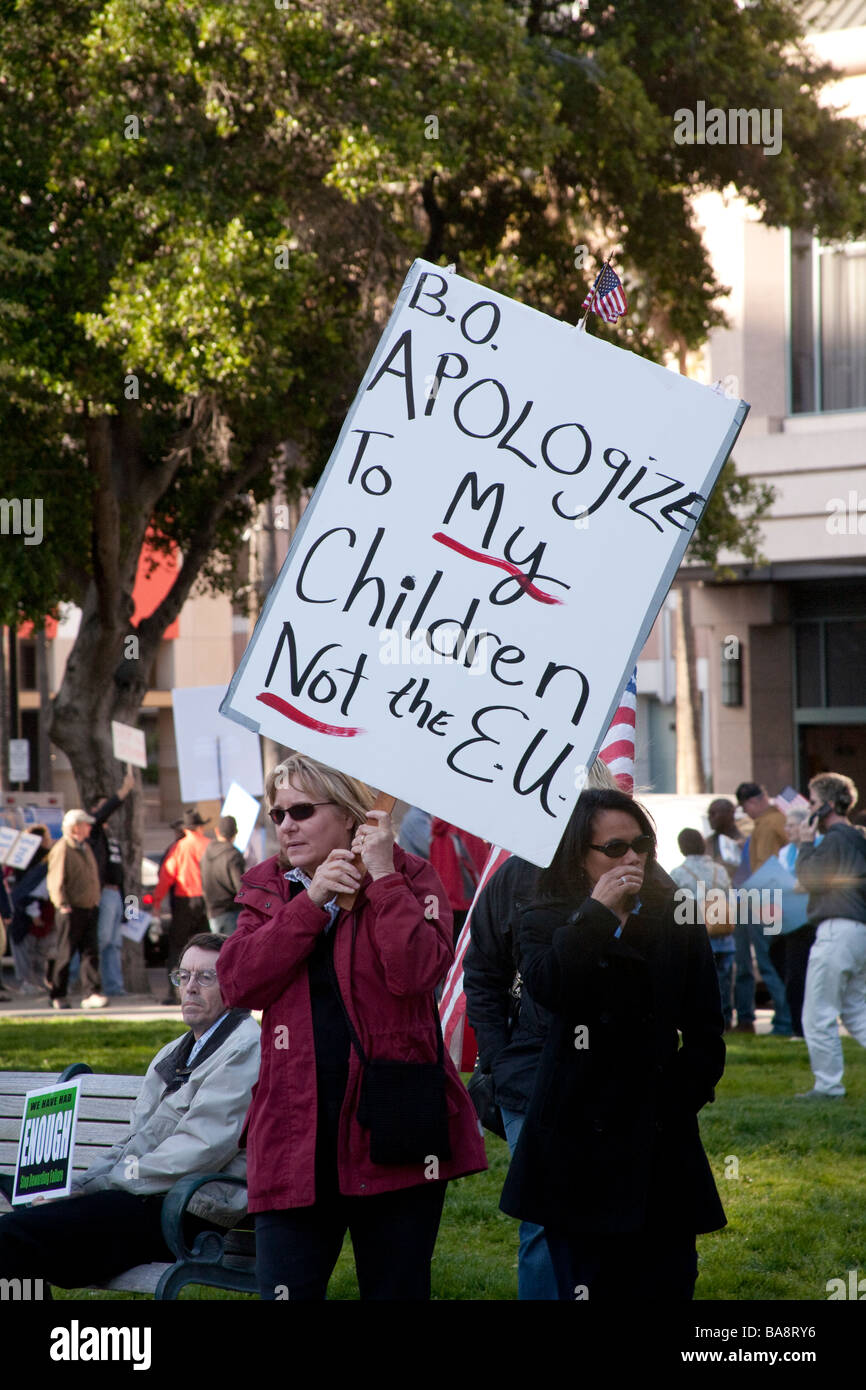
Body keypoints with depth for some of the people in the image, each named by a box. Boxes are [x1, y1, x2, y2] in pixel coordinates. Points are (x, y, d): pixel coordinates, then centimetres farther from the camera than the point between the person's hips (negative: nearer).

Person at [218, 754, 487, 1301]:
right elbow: (238, 981, -5)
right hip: (295, 1132, 2)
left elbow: (417, 971, -17)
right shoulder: (269, 887, 12)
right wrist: (311, 900, -9)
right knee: (286, 1290, -3)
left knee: (398, 1288, 7)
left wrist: (382, 877, -14)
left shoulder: (409, 877, 1)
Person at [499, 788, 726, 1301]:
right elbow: (547, 986, -18)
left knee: (669, 1284, 0)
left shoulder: (677, 923, 9)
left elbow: (705, 1036, 10)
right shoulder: (548, 920, 6)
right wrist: (597, 911, -19)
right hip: (580, 1138, -1)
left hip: (660, 1141, 2)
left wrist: (678, 1100, -1)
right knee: (588, 1285, 0)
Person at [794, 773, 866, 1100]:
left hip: (838, 930, -10)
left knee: (818, 1015, -2)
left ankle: (828, 1084, -1)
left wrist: (806, 843, -3)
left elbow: (809, 878, -12)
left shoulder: (834, 840, -12)